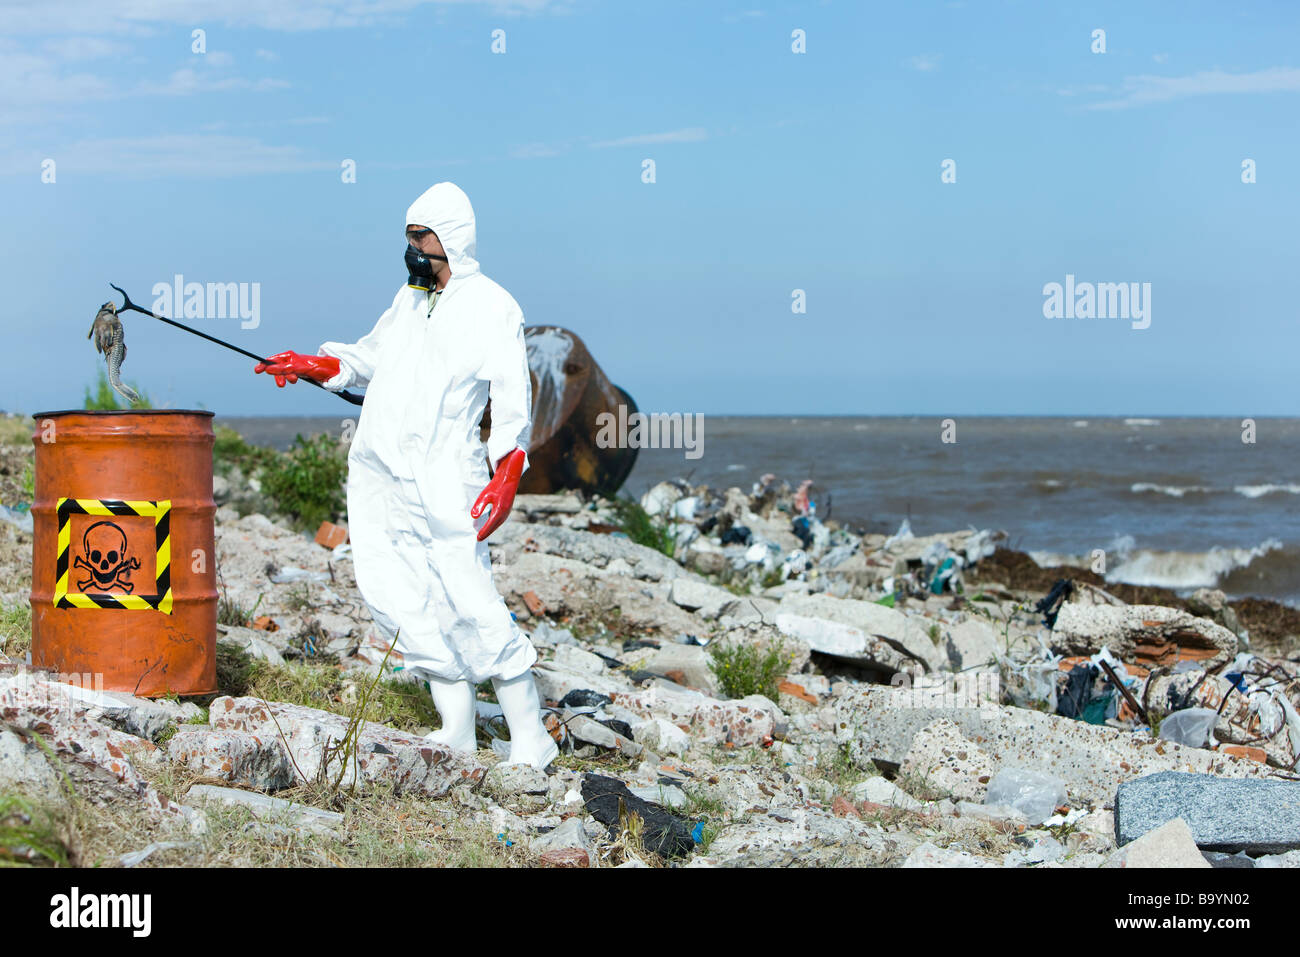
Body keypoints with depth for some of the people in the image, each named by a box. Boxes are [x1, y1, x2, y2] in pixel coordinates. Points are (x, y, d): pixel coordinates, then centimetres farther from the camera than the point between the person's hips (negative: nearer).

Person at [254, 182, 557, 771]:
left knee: (470, 603, -12)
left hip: (442, 477, -7)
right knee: (396, 595, -2)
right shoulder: (411, 298, 19)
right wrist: (310, 365, 14)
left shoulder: (492, 308, -2)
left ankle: (530, 739, -3)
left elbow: (513, 399, -8)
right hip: (376, 473, 7)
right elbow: (368, 357, 32)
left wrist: (506, 476, -21)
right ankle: (457, 731, 6)